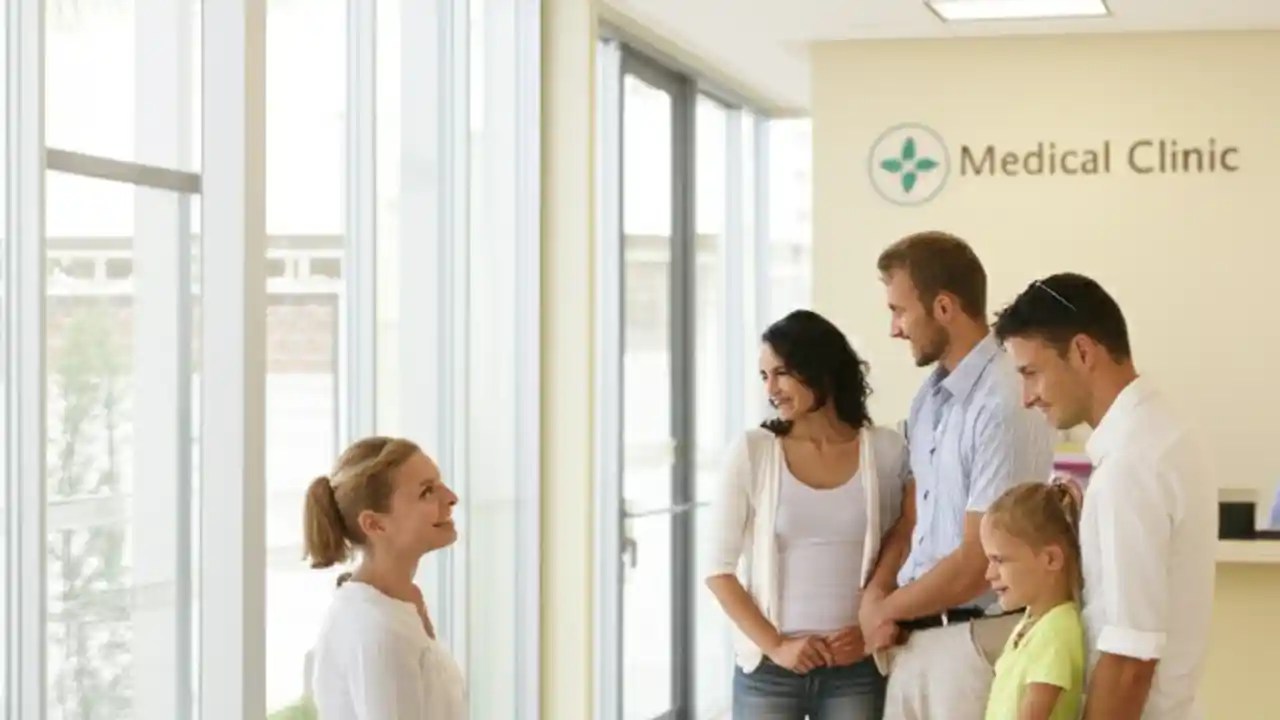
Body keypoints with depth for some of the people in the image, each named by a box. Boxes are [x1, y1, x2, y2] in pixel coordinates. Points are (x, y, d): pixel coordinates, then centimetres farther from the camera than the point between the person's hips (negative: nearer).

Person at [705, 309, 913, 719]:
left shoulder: (886, 451, 1)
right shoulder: (752, 452, -1)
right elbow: (719, 569, -1)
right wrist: (775, 645, -9)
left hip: (856, 669, 1)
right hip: (768, 669, 0)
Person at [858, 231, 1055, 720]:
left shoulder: (1003, 405, -19)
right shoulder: (930, 396, 8)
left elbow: (975, 565, -19)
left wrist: (887, 610, -5)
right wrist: (874, 597, -2)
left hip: (973, 642, -8)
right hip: (914, 639, 8)